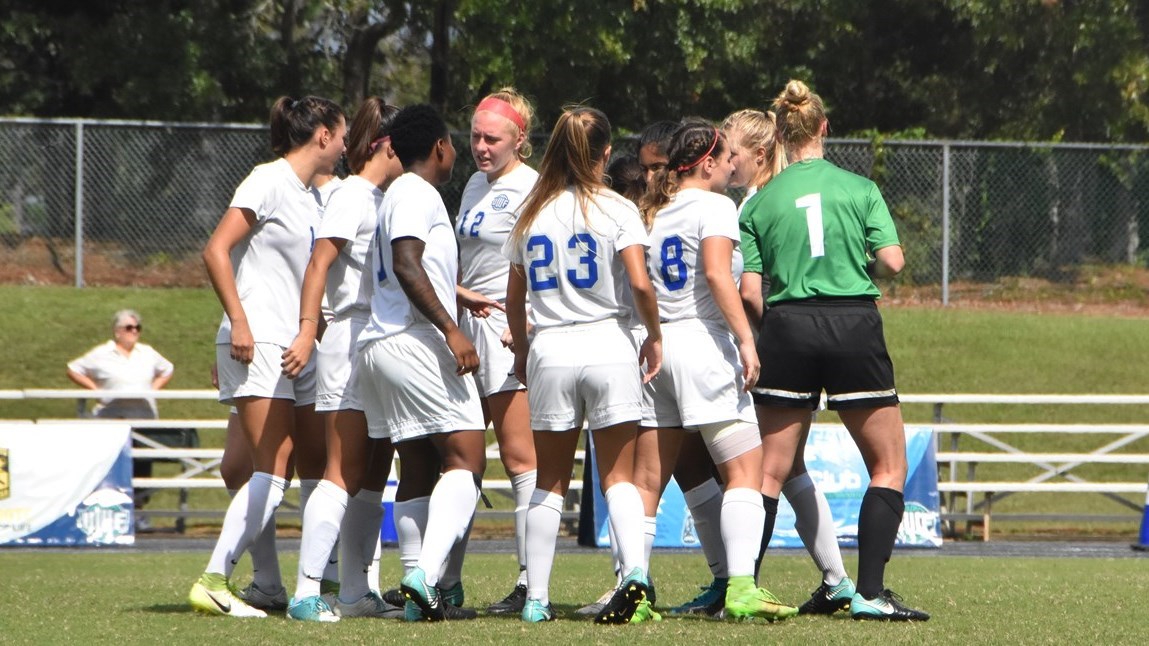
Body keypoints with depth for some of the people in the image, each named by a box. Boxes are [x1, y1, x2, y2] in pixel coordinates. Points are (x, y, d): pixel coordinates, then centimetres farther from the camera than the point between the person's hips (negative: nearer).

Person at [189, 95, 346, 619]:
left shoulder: (313, 194, 17)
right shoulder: (269, 181, -8)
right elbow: (216, 251, -14)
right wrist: (239, 321, -21)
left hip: (299, 345, 9)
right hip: (259, 342, -9)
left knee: (318, 466, 7)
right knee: (274, 472, -15)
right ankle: (213, 581, -14)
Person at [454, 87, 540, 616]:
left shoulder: (530, 188, -9)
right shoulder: (476, 185, 17)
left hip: (511, 332, -9)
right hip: (467, 326, 9)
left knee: (519, 457, -9)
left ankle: (532, 584, -10)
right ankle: (444, 578, 13)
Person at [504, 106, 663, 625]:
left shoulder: (532, 215, 7)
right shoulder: (615, 209, -3)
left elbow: (514, 299, 10)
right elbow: (639, 284, -13)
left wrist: (522, 351, 24)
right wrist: (654, 335, 2)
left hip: (548, 349, 2)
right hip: (607, 346, -2)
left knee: (550, 480, 10)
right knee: (618, 475, 4)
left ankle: (536, 597, 7)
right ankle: (634, 573, -18)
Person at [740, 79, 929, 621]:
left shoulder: (760, 203, 5)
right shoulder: (860, 189, 2)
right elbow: (892, 262, -3)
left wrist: (754, 343, 16)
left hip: (787, 329, 2)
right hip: (854, 325, -1)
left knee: (771, 471, 10)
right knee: (888, 466, 7)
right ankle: (869, 592, -3)